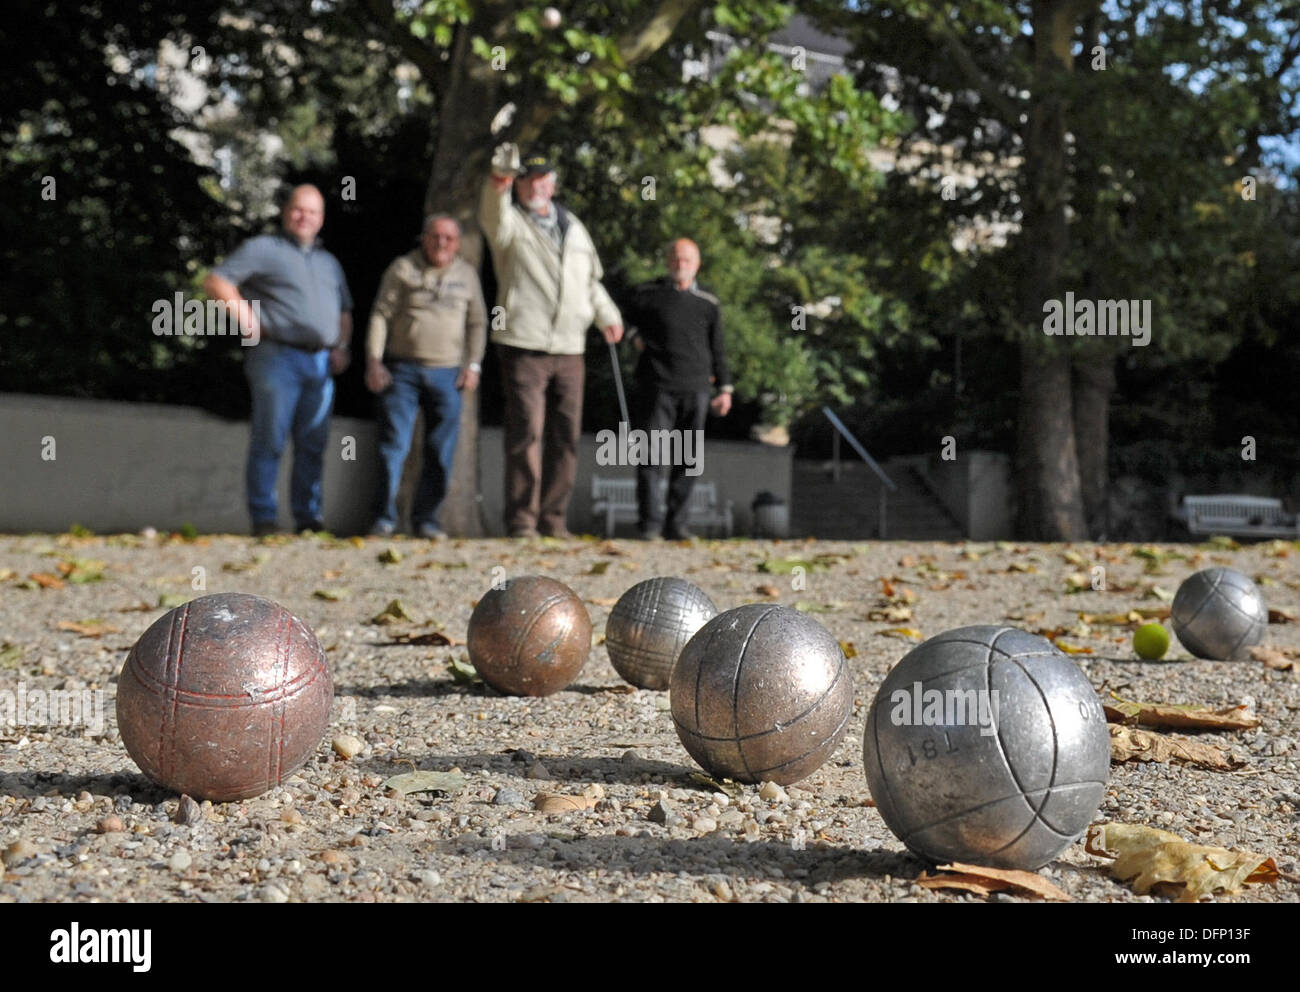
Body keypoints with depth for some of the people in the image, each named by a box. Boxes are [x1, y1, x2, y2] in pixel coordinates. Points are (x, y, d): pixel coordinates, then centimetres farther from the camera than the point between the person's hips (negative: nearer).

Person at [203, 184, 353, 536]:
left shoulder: (329, 262, 23)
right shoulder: (263, 249, 3)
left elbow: (344, 311, 30)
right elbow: (215, 281, -3)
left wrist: (342, 345, 13)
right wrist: (242, 312, -13)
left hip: (321, 363, 6)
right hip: (278, 358, -6)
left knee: (313, 443, 6)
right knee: (270, 440, -5)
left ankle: (308, 517, 12)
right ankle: (263, 518, -1)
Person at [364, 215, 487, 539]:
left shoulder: (466, 274, 11)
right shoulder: (402, 268, 3)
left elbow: (477, 323, 15)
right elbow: (381, 315, 1)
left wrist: (473, 364, 4)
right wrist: (373, 361, -7)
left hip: (447, 373, 2)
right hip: (403, 369, -2)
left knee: (440, 451, 1)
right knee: (394, 445, -6)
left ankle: (426, 518, 10)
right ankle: (384, 518, 0)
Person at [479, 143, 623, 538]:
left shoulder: (573, 227, 19)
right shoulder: (511, 223, 3)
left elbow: (591, 279, 30)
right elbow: (493, 217, -23)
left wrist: (607, 315, 17)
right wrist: (497, 184, -43)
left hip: (569, 349, 5)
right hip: (523, 346, -5)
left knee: (566, 435, 5)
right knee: (526, 433, -9)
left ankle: (553, 517, 13)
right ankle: (521, 519, -5)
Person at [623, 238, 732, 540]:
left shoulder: (708, 303, 14)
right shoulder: (647, 294, 8)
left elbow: (717, 349, 17)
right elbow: (628, 321, 24)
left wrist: (725, 388, 12)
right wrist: (635, 337, 4)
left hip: (696, 389, 2)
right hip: (657, 387, -2)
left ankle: (675, 523, 7)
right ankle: (650, 522, -5)